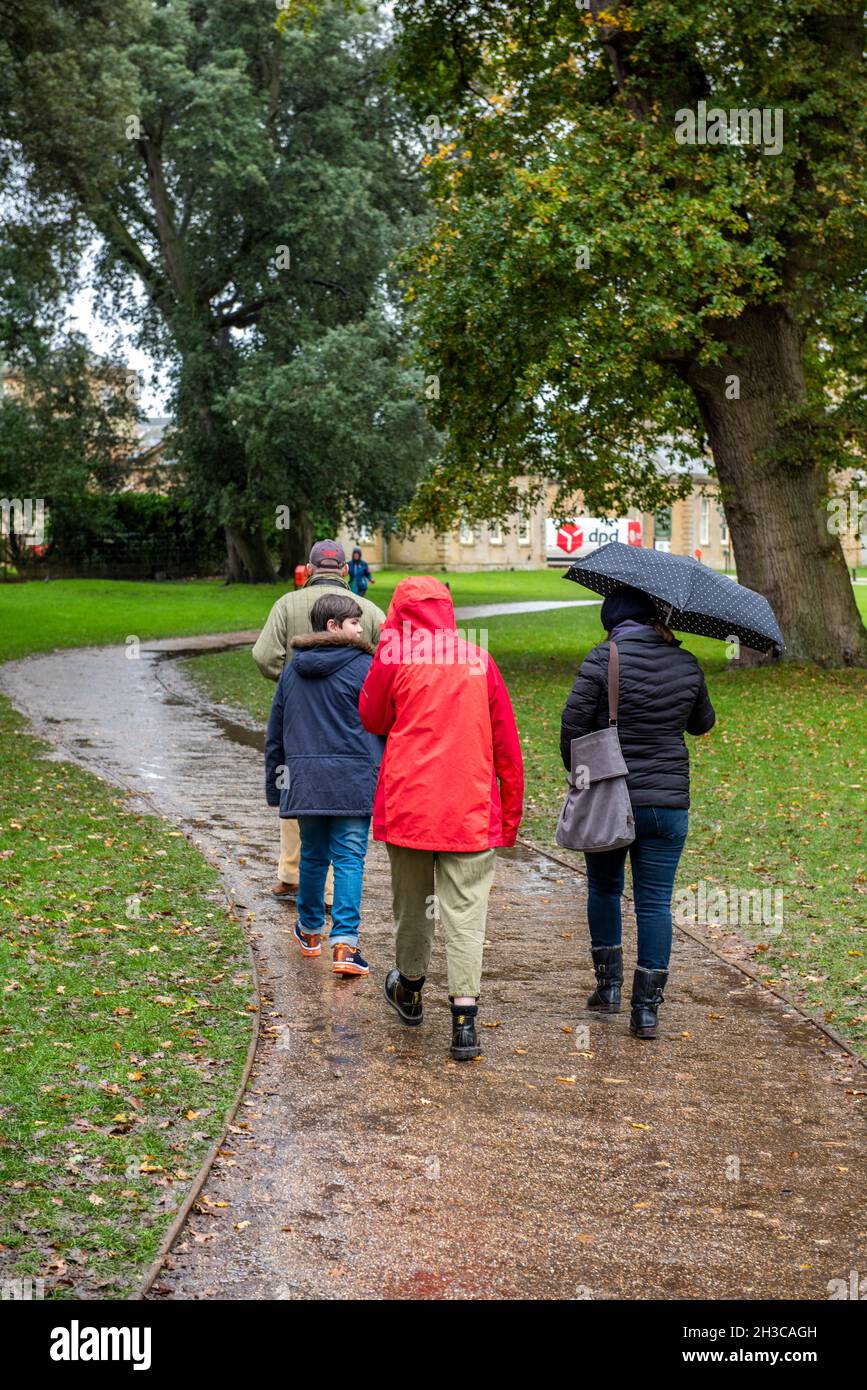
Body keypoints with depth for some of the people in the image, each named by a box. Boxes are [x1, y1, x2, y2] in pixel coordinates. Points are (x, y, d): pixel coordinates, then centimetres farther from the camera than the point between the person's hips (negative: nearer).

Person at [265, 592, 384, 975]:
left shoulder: (292, 669, 12)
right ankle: (344, 943, -9)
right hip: (352, 781, -5)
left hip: (304, 780, 5)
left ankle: (309, 930, 34)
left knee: (312, 856, 19)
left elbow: (275, 733, 17)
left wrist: (275, 784, 23)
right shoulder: (365, 668, -5)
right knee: (349, 860, -2)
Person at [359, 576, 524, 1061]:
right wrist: (511, 810, 14)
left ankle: (410, 988, 38)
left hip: (408, 805, -1)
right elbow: (506, 742, 6)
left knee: (412, 902, 17)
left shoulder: (395, 655, -3)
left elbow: (373, 719, 10)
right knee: (466, 911, 0)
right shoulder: (479, 660, 4)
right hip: (472, 808, 1)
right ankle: (465, 1017, -8)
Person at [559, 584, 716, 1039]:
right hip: (668, 804, 2)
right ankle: (647, 1009, 6)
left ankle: (609, 985, 23)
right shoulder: (686, 665, 2)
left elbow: (573, 723, -10)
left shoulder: (602, 659, -10)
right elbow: (703, 724, 17)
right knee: (655, 903, 6)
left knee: (603, 889, 20)